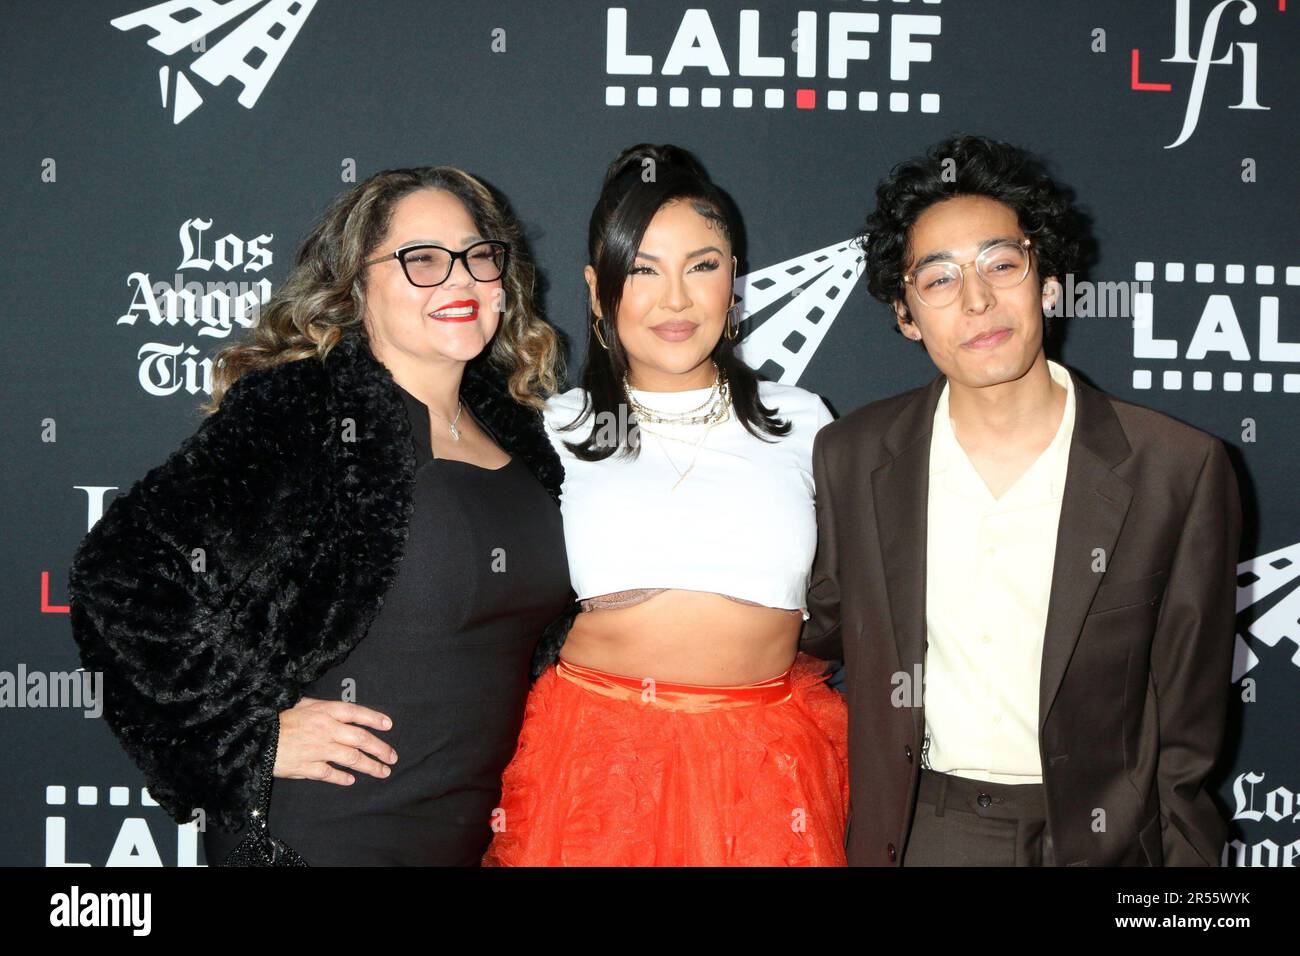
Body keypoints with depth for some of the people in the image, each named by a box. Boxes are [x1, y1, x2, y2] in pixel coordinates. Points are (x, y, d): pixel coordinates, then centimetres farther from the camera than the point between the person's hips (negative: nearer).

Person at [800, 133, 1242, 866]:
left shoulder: (1179, 470, -11)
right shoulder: (852, 457, -5)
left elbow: (1188, 732, -5)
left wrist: (1184, 852, -4)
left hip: (1093, 834, -1)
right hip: (910, 832, 2)